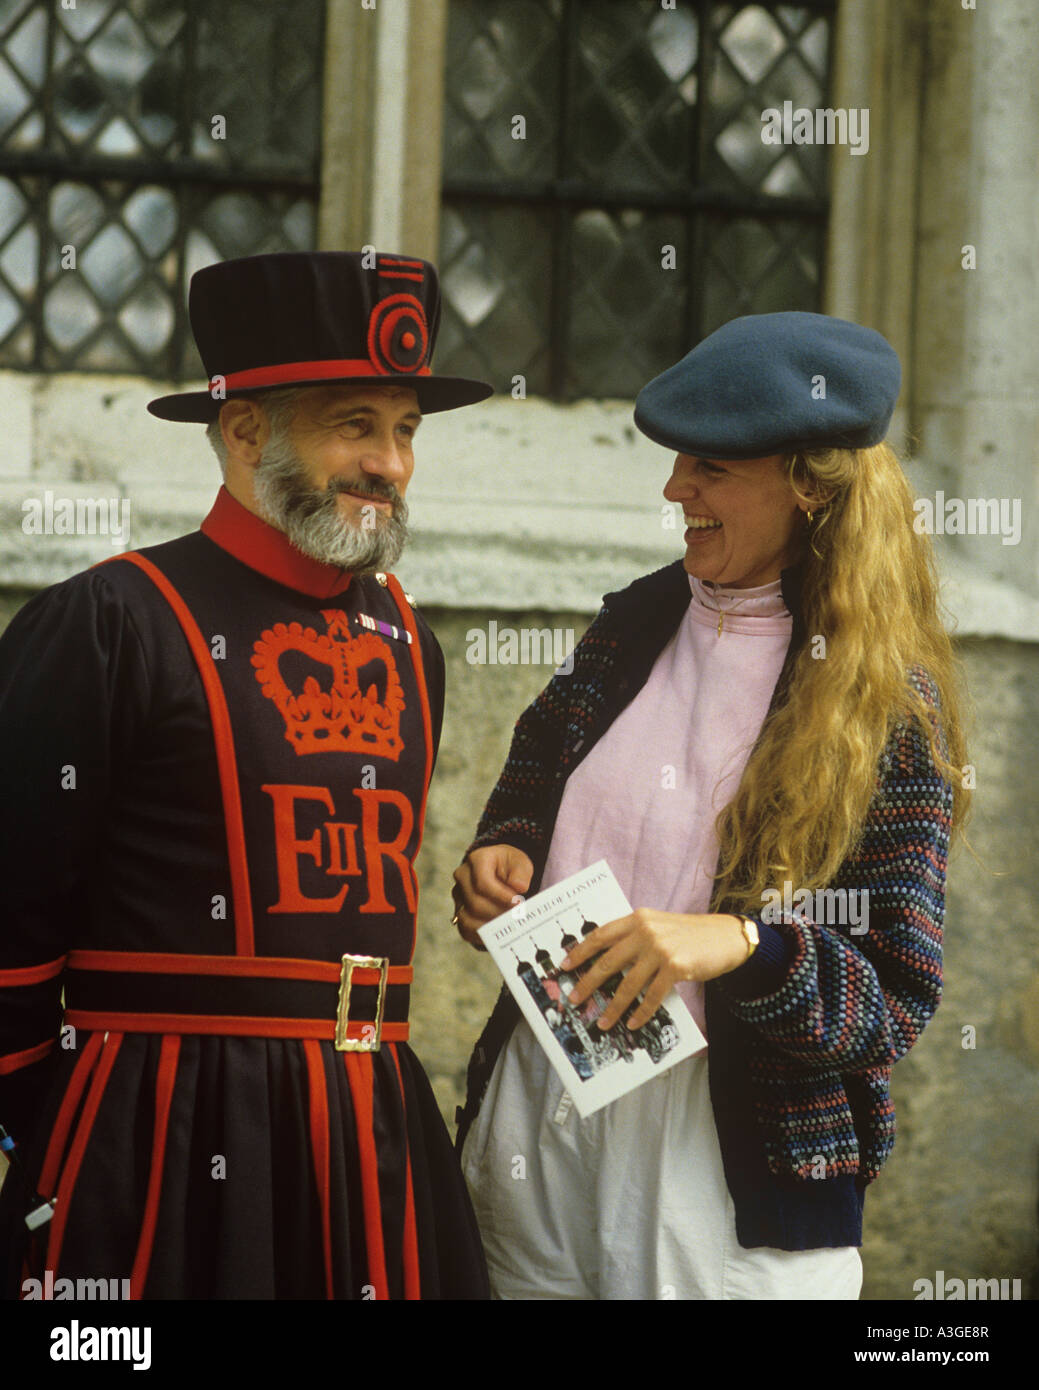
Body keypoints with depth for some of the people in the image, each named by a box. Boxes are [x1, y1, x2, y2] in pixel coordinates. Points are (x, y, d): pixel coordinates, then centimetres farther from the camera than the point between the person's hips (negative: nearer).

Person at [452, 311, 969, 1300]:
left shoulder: (887, 701, -8)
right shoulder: (636, 624, 6)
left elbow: (896, 1004, -11)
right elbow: (529, 799, 22)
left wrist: (741, 946, -28)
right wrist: (499, 861, 0)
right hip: (534, 1120, 5)